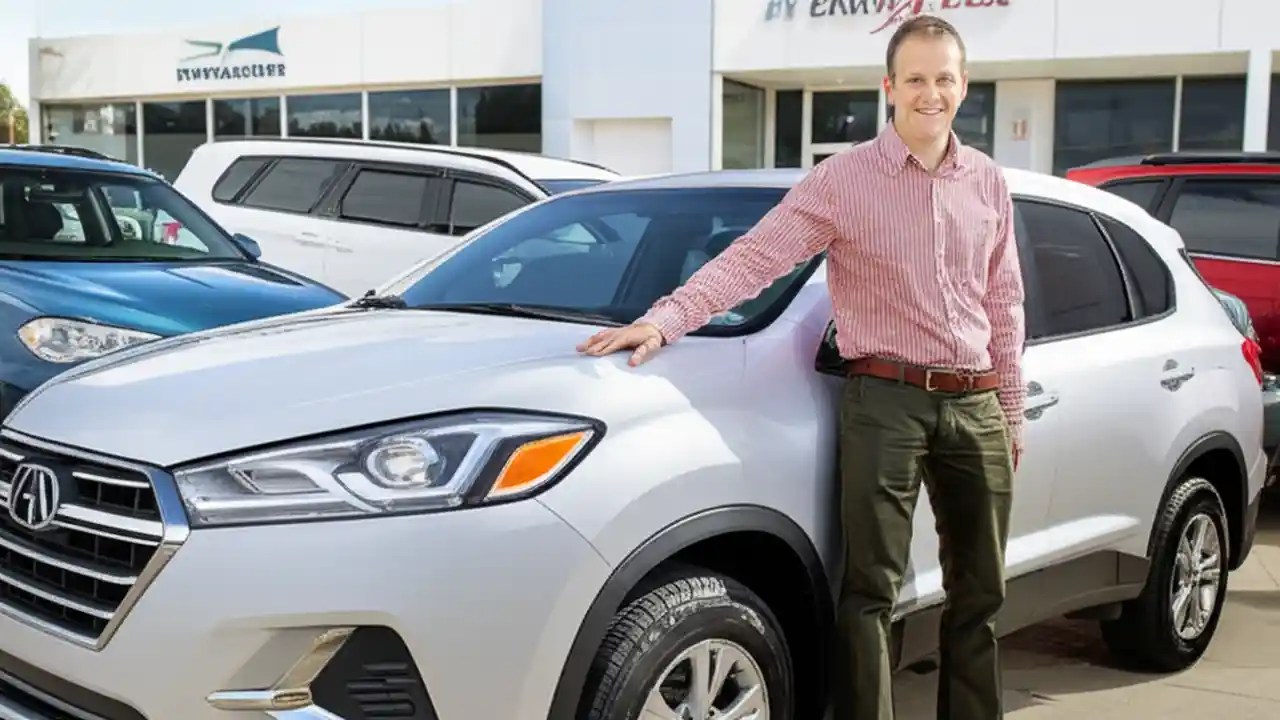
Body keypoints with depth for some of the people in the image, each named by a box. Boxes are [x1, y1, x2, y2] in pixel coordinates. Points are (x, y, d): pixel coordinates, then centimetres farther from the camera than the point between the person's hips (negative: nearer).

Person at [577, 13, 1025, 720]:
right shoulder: (843, 179, -5)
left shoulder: (988, 183, 10)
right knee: (870, 592, -4)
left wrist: (1011, 410, 16)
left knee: (978, 597, 12)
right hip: (885, 402, -5)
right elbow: (752, 258, -14)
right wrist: (663, 319, -27)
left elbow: (1004, 305, 16)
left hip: (975, 405, 5)